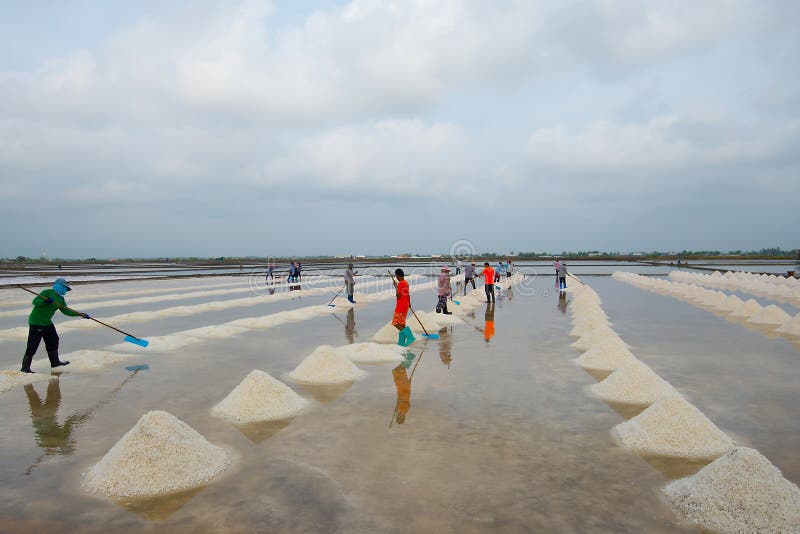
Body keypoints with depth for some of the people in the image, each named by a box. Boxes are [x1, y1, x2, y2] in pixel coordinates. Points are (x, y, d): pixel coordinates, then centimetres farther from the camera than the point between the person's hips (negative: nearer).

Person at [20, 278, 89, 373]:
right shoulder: (47, 292, -16)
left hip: (47, 323, 9)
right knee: (32, 346, -7)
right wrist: (45, 301, -42)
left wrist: (80, 314, 5)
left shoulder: (61, 299, 10)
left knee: (53, 341, 16)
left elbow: (66, 311, 12)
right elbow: (35, 301, -24)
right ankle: (25, 368, 2)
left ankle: (55, 362, 31)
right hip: (36, 323, -9)